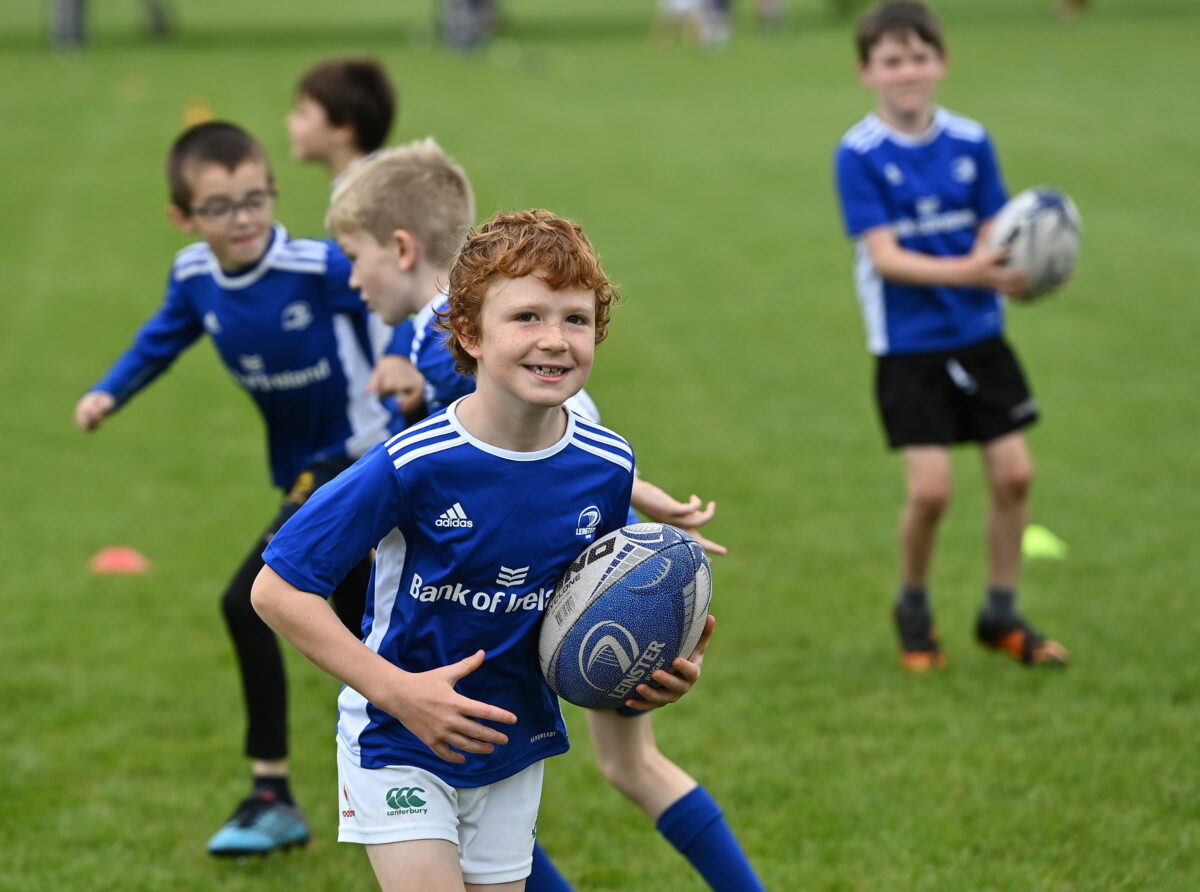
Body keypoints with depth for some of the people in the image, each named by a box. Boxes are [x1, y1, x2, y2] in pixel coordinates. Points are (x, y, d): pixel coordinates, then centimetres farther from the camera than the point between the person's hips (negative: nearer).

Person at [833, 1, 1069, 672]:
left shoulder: (972, 142, 1)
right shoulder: (859, 156, -11)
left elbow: (992, 236, 2)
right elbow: (884, 256, -18)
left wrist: (1016, 274, -21)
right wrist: (964, 272, -31)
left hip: (980, 336, 4)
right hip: (909, 346, -4)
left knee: (1015, 471, 1)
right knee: (931, 488, -11)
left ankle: (1002, 615, 20)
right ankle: (915, 609, 16)